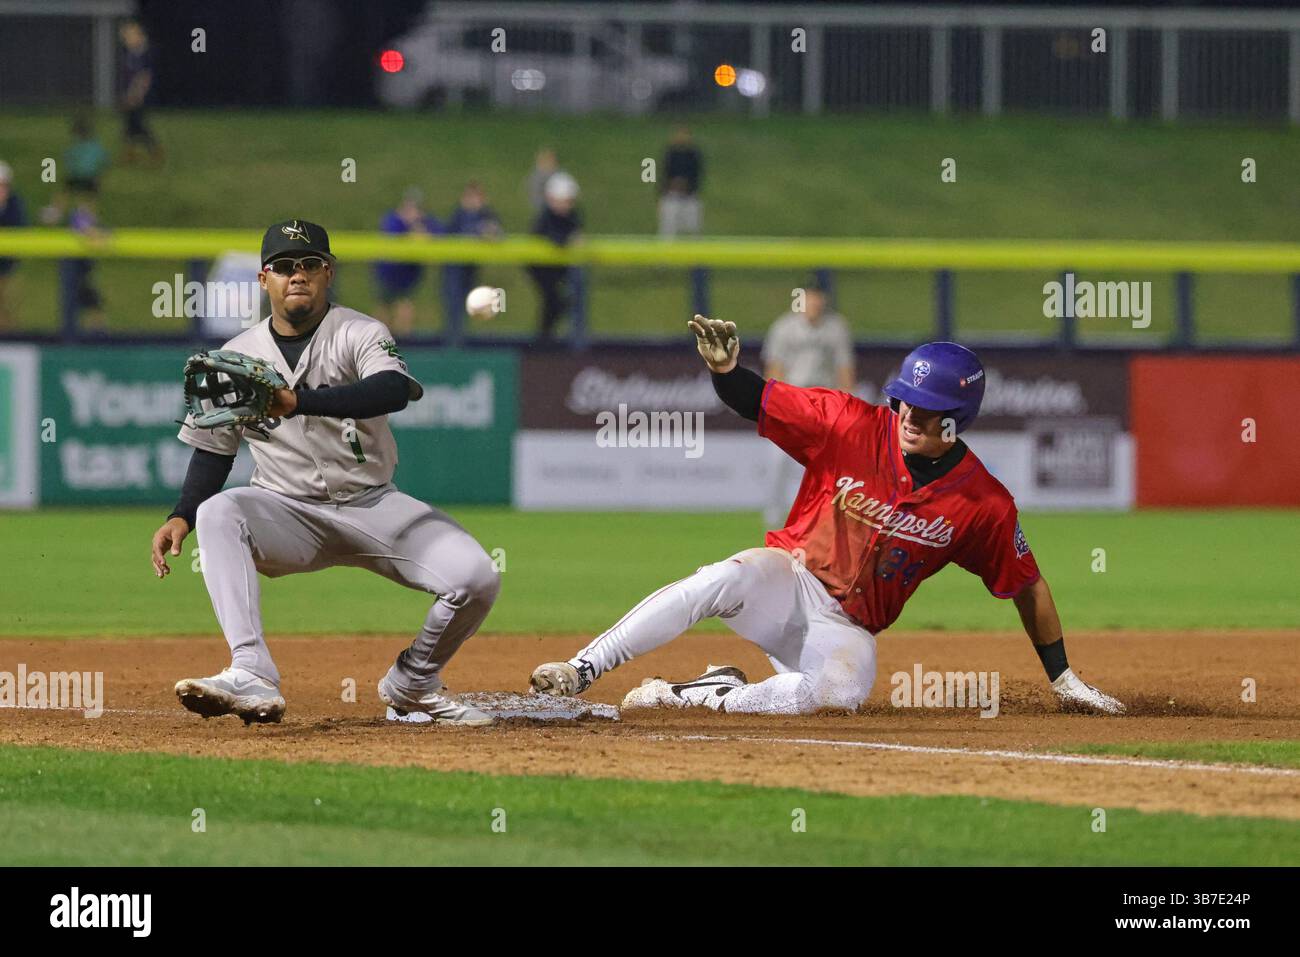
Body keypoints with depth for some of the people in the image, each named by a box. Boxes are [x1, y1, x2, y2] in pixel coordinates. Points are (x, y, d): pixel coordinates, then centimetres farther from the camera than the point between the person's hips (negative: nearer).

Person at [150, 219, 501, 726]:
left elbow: (395, 389, -29)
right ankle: (252, 680, -43)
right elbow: (214, 450, 11)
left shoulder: (360, 333, -7)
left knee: (476, 579, -20)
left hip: (374, 507, -1)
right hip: (288, 512, 1)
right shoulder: (237, 356, 3)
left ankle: (413, 683, 11)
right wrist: (181, 516, -8)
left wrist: (299, 402, -42)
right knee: (218, 513, -32)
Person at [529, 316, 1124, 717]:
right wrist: (722, 367, -32)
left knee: (842, 691, -36)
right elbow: (757, 400, -9)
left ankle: (693, 695, -23)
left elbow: (1027, 587, 2)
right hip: (788, 579, 0)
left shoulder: (983, 504, -8)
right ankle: (581, 671, -36)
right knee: (724, 580, -36)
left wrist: (1063, 679, 5)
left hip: (847, 628, 0)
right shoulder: (852, 426, -10)